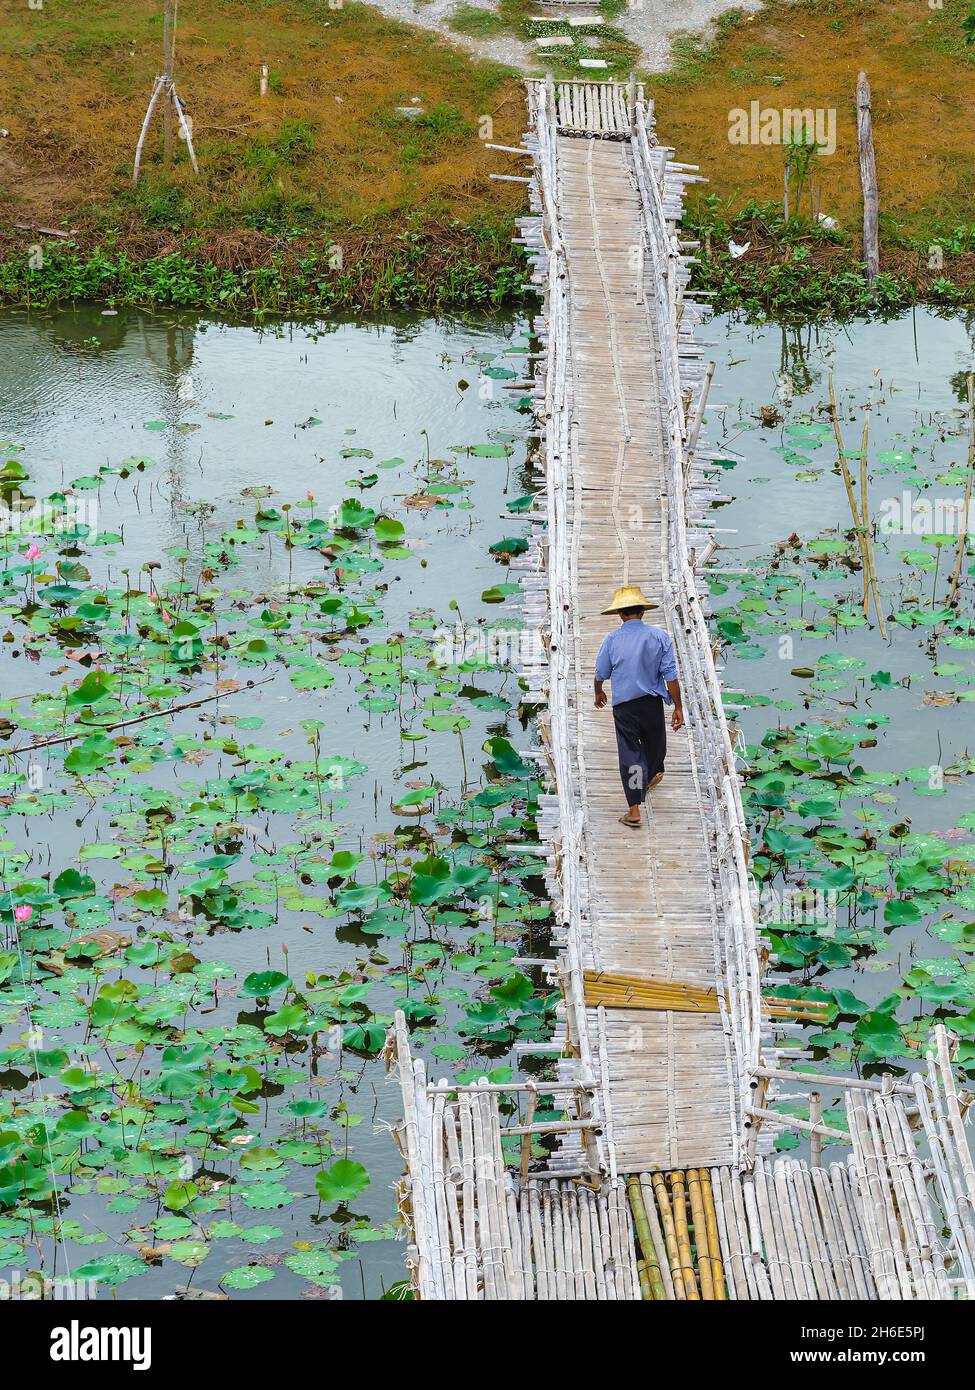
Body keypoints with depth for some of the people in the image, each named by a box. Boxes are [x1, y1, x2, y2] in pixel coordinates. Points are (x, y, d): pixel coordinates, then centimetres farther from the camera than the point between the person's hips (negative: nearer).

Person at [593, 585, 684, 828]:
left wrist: (599, 693, 29)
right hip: (652, 704, 0)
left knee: (629, 754, 2)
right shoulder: (659, 636, -7)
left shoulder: (612, 640, -5)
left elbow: (601, 674, 8)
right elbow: (670, 675, -9)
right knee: (654, 747, 24)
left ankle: (634, 810, -4)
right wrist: (678, 707, -2)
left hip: (623, 706, 0)